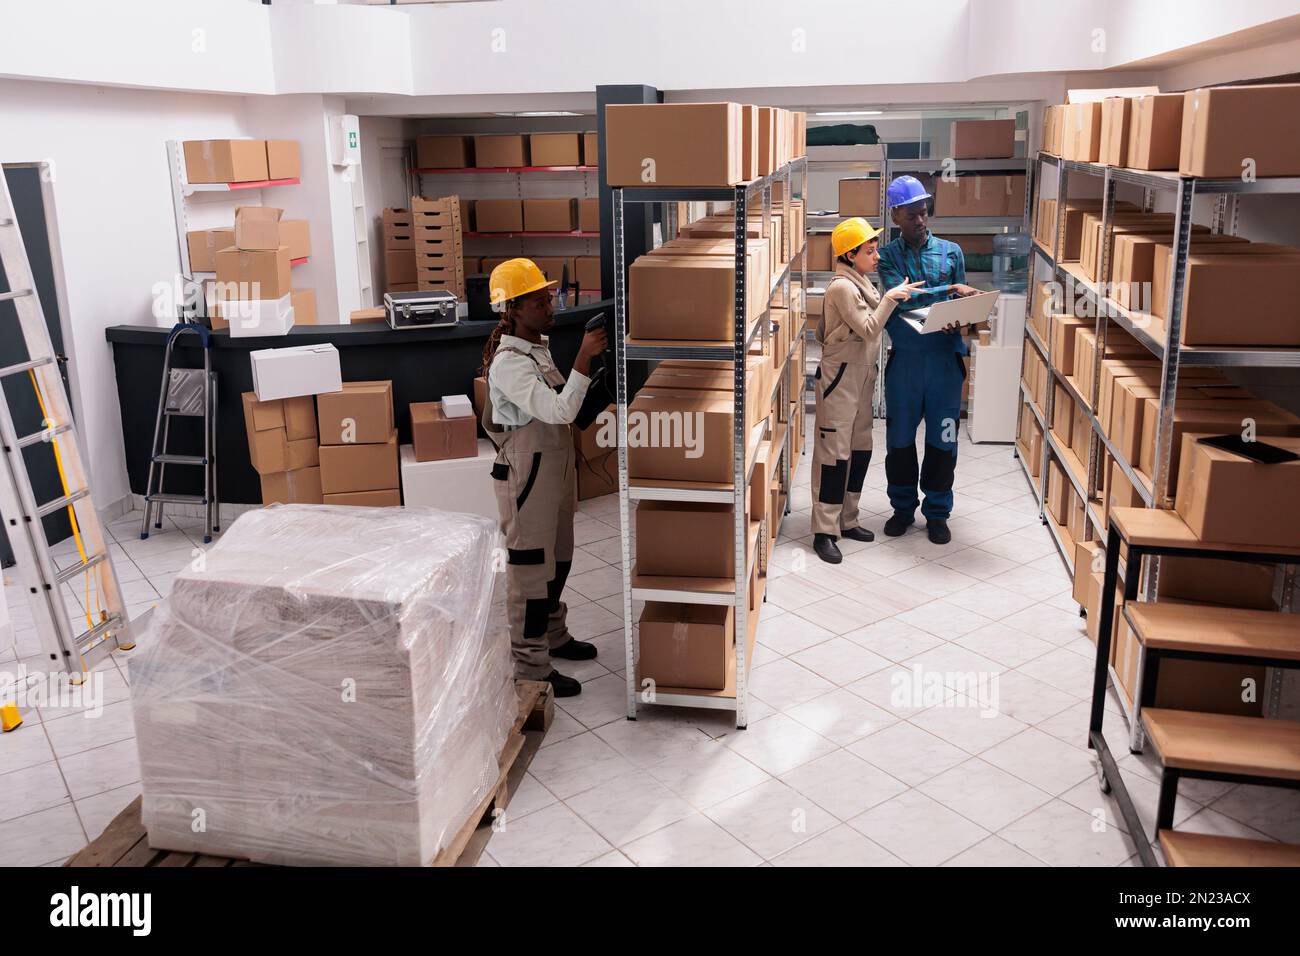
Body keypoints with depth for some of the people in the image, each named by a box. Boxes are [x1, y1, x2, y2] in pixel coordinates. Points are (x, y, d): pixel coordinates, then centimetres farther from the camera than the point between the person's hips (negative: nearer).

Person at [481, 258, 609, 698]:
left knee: (557, 559, 22)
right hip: (526, 476, -10)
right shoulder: (509, 363, -22)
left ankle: (553, 636, 40)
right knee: (530, 570, 0)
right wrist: (584, 359, -33)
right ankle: (531, 668, 12)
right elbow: (559, 411, -32)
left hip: (554, 470, 10)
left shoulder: (538, 347, 8)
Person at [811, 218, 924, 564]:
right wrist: (891, 298, -18)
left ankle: (846, 520, 23)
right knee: (834, 453, -8)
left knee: (860, 450, 13)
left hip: (862, 377, 10)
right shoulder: (841, 287, -16)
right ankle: (824, 532, -3)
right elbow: (868, 330, -19)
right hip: (839, 377, -10)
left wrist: (897, 300, 7)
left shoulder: (861, 283, 13)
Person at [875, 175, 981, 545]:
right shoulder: (888, 256, 2)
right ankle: (903, 507, 26)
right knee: (900, 438, 8)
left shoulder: (951, 251, 8)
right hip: (903, 359, -1)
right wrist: (949, 289, -18)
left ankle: (937, 511, 21)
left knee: (943, 438, 6)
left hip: (944, 358, 1)